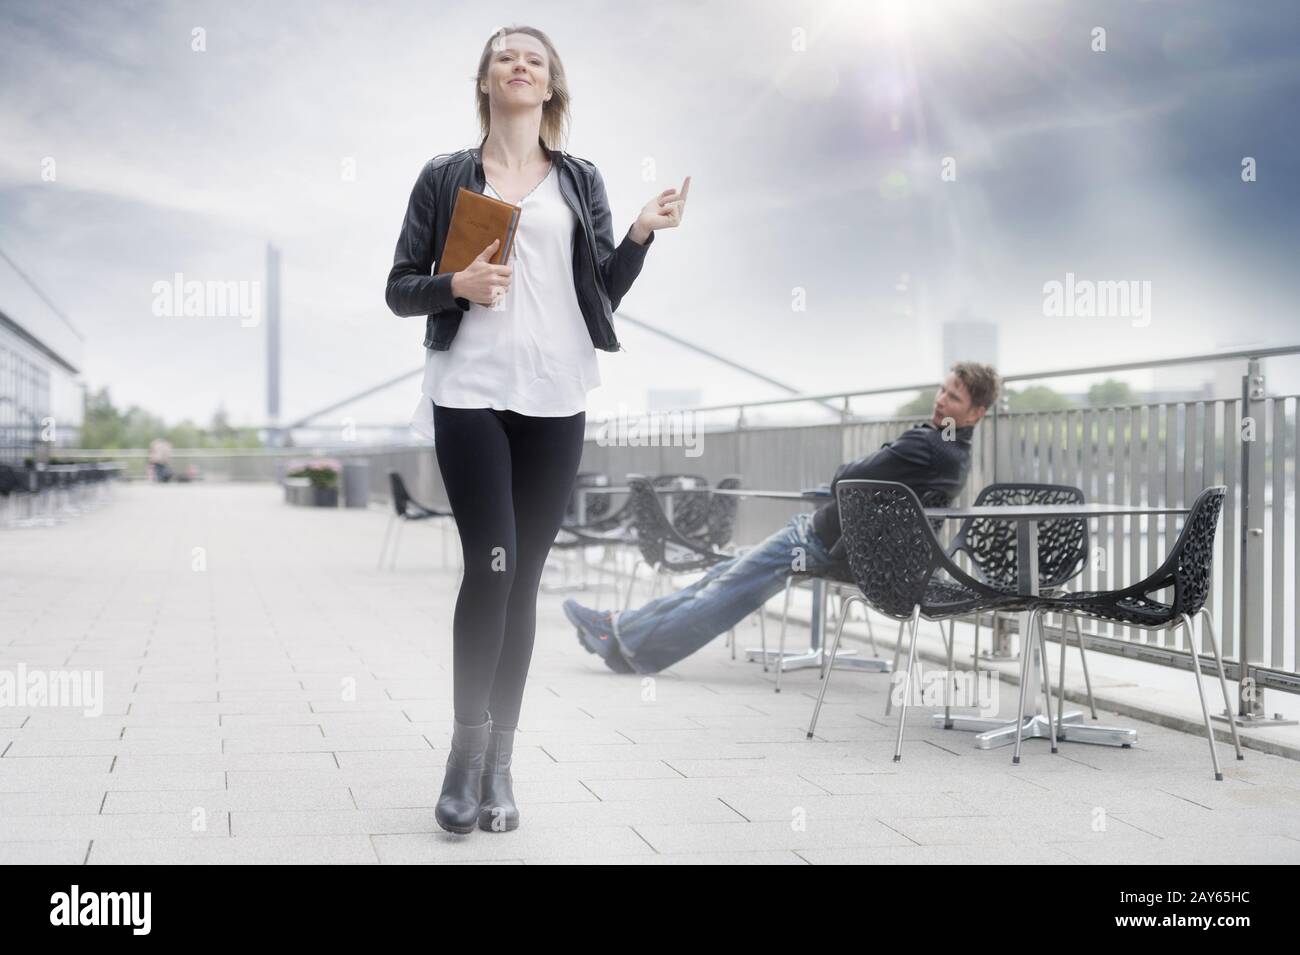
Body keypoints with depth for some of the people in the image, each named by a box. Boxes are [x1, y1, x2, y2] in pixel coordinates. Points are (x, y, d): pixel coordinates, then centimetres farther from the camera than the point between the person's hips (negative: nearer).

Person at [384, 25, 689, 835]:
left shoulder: (580, 181, 15)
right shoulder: (445, 177, 9)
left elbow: (606, 292, 12)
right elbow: (400, 289, 8)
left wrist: (642, 235, -4)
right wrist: (458, 285, -11)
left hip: (554, 398, 2)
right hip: (470, 393, -2)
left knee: (524, 577, 2)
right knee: (491, 563, -14)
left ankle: (500, 762, 10)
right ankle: (468, 746, 1)